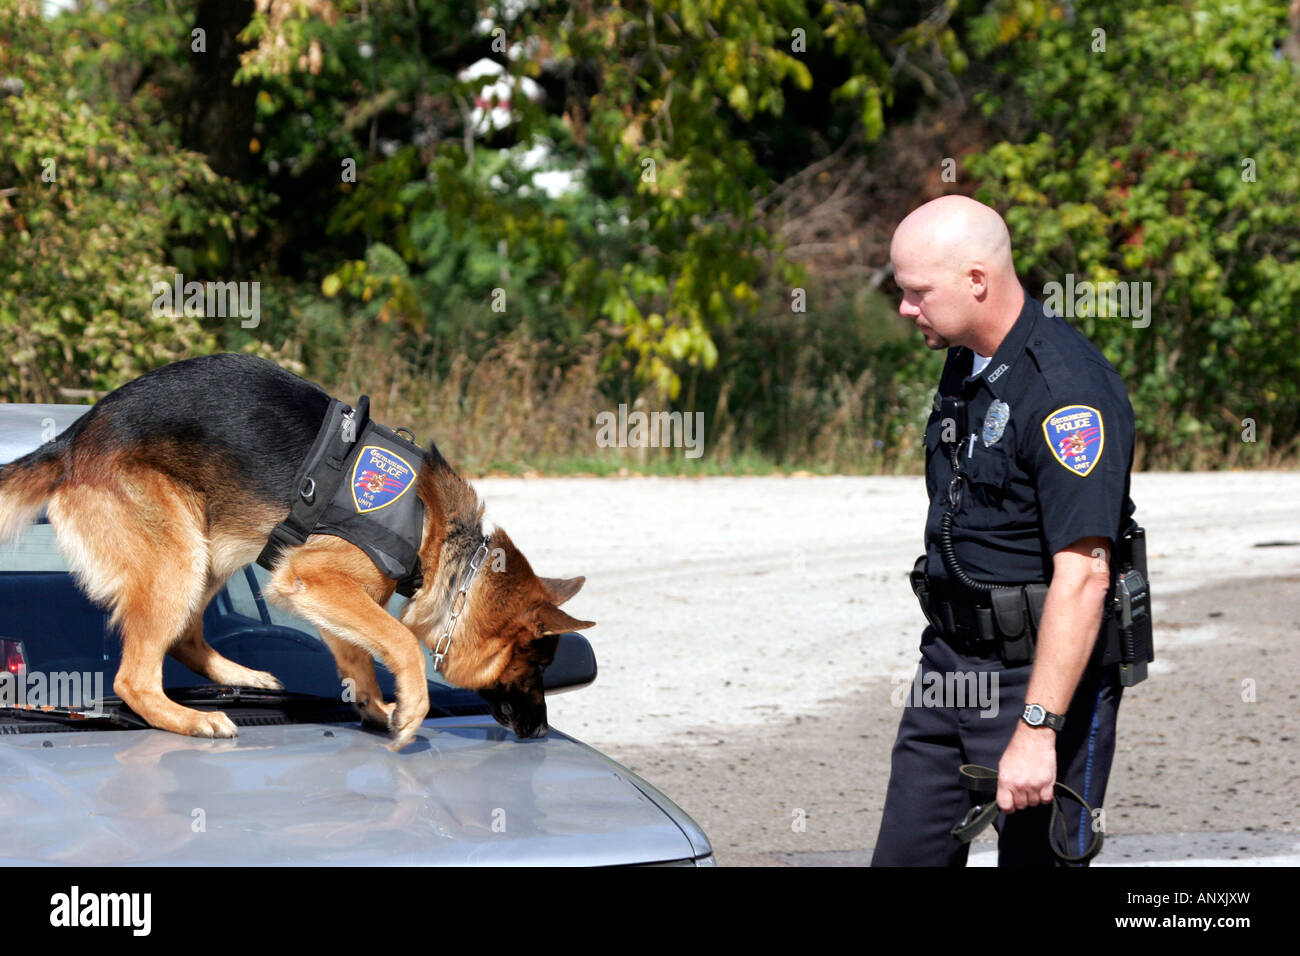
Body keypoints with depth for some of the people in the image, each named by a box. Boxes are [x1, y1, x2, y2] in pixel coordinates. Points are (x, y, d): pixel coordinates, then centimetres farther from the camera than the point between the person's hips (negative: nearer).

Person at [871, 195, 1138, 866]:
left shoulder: (1068, 390, -21)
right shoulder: (964, 365, 10)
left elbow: (1082, 577, -26)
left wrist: (1036, 731, -29)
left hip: (1042, 672, -9)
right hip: (950, 662, 9)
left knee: (1037, 857, -5)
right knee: (904, 855, 9)